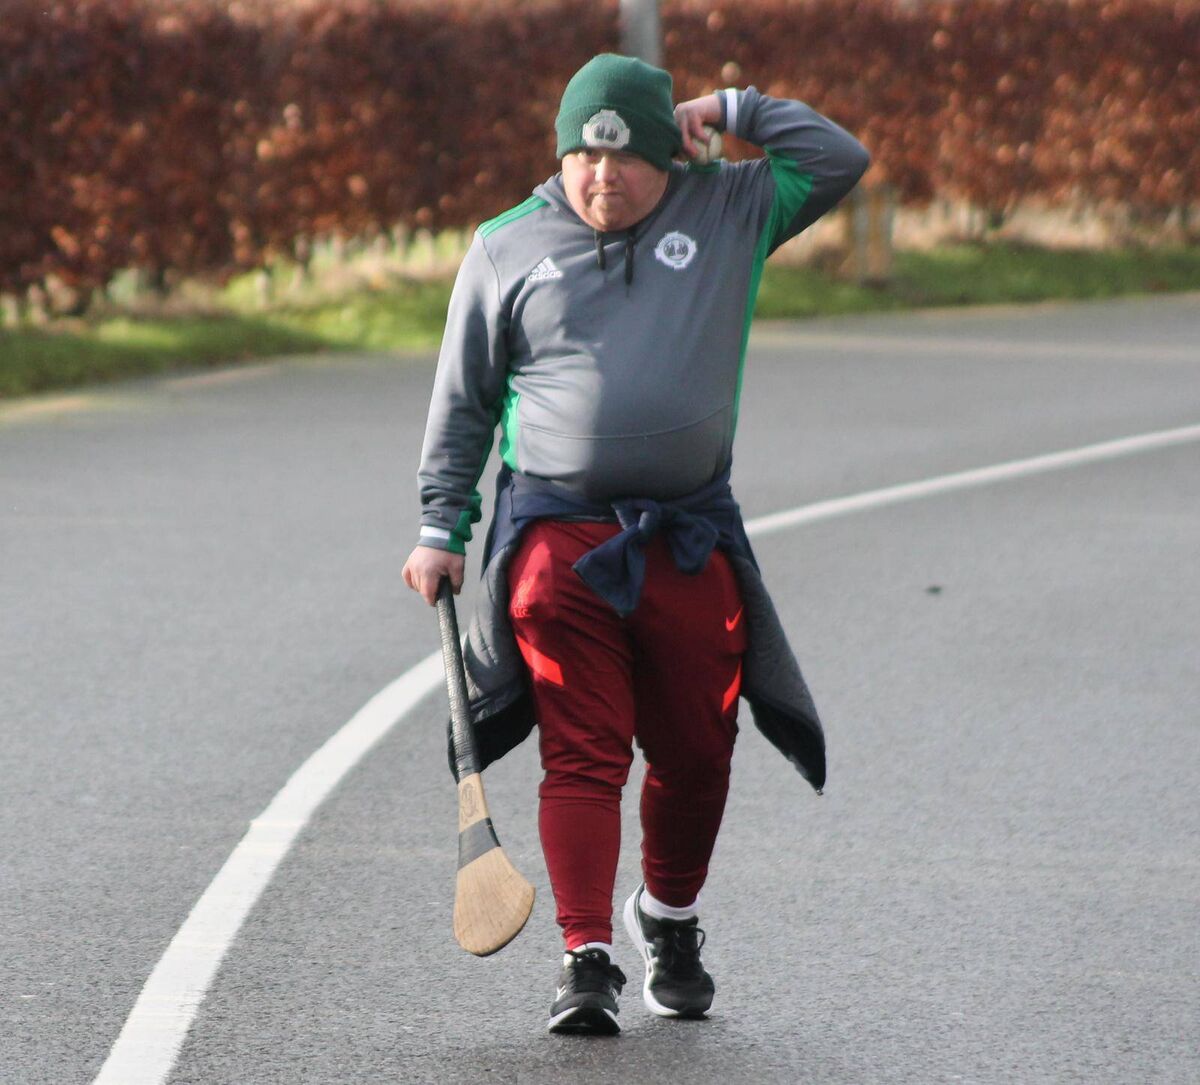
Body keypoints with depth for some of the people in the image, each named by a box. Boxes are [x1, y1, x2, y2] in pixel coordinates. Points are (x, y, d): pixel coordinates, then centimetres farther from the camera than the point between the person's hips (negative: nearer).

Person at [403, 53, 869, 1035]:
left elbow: (840, 159, 8)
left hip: (691, 542, 2)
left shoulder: (726, 215, 9)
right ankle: (587, 960, -9)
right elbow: (463, 401, 11)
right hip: (556, 538, -2)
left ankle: (669, 919, 33)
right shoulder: (505, 250, 6)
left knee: (696, 753, 8)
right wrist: (443, 529, 7)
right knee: (583, 758, -9)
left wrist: (728, 110, 4)